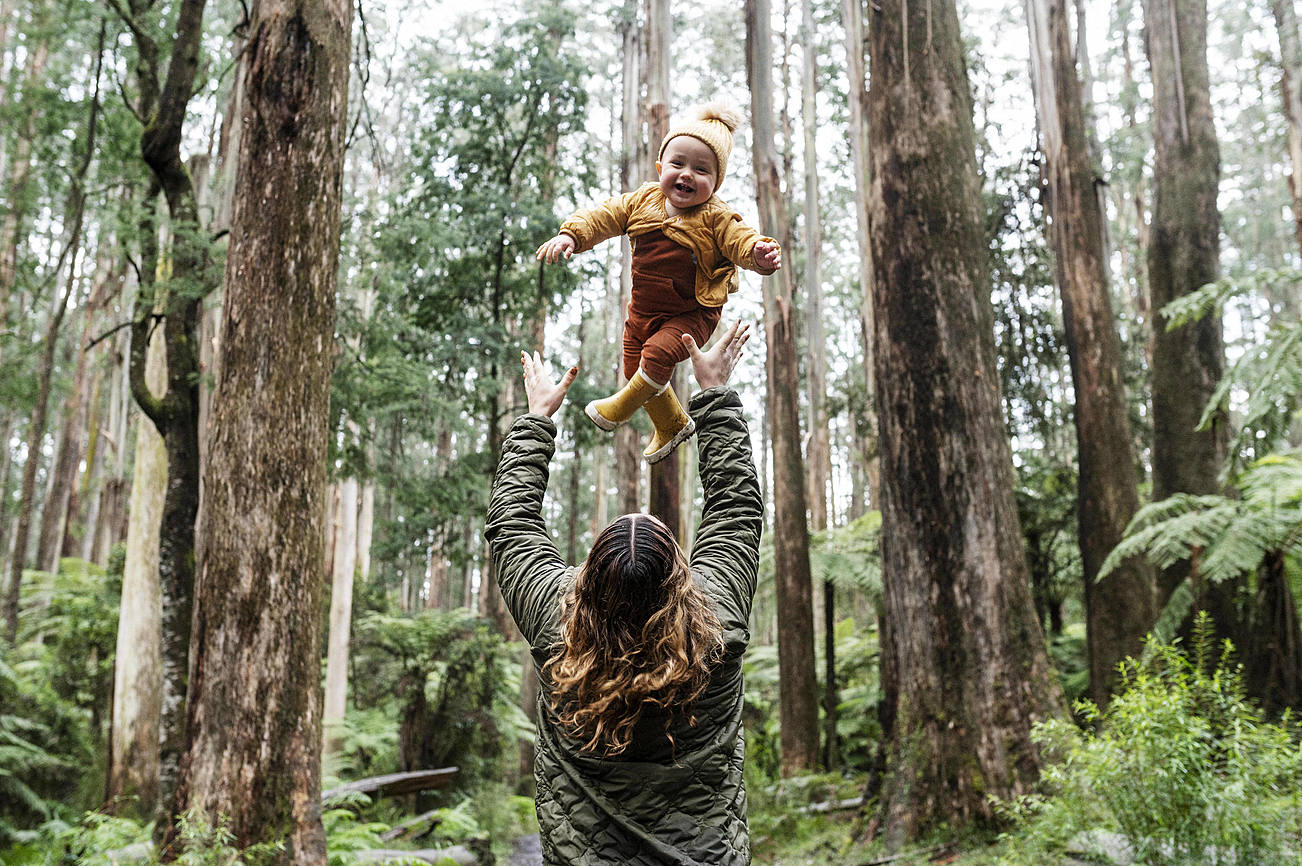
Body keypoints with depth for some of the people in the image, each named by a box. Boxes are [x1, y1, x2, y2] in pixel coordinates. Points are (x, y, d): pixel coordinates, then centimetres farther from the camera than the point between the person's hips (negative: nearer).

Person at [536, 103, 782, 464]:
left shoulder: (714, 218, -15)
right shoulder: (643, 200, -4)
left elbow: (741, 240, -24)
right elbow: (603, 217, -2)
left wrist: (759, 254, -48)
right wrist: (570, 235, -18)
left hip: (691, 315, -6)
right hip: (643, 310, 6)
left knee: (657, 354, -29)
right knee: (634, 369, 15)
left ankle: (621, 407, 1)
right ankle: (673, 426, 41)